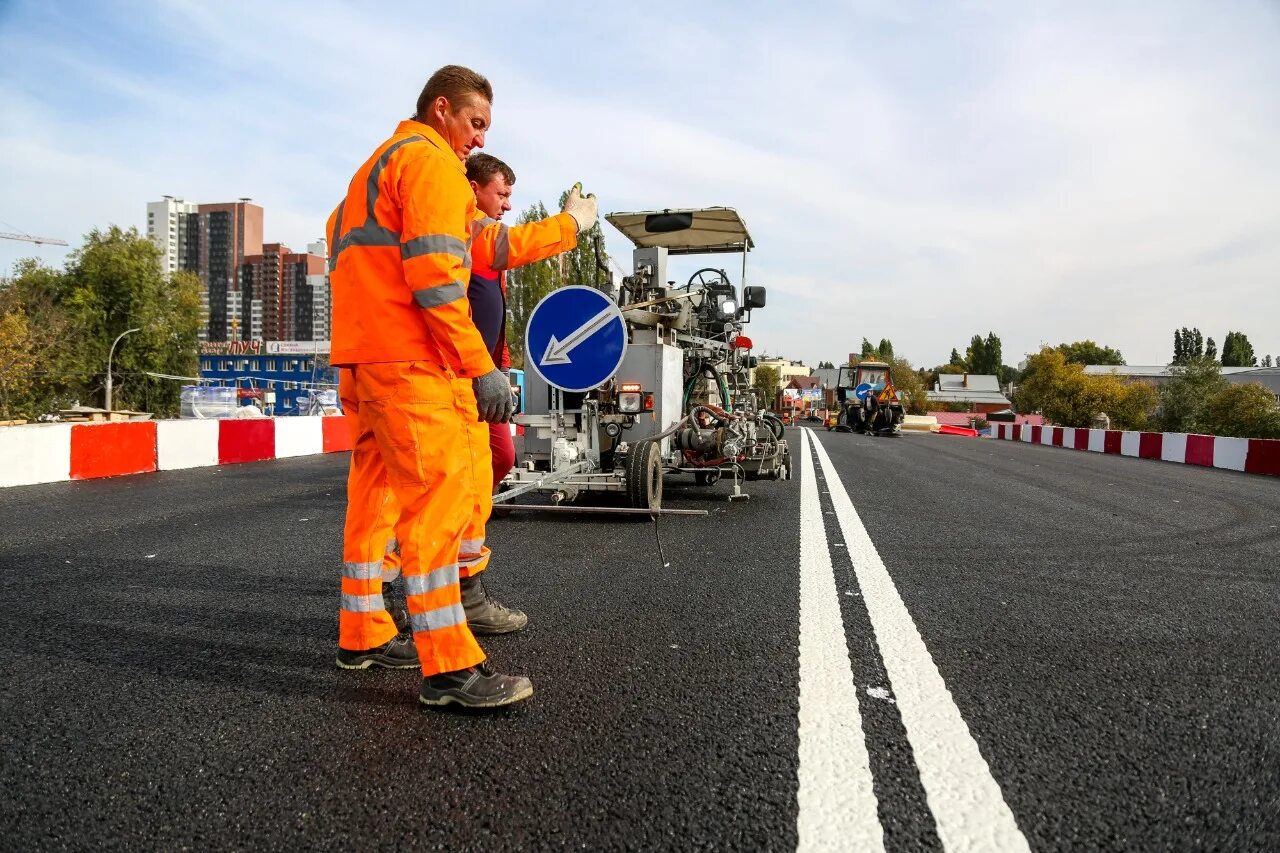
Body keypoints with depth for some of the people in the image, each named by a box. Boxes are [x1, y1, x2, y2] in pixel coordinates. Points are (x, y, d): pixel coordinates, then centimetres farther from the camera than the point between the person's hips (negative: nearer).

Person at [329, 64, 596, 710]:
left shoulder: (382, 162, 29)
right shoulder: (430, 160, -5)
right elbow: (434, 274, -18)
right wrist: (481, 367, -19)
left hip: (360, 354, 11)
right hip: (408, 357, -11)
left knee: (377, 491, 15)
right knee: (439, 493, -12)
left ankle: (363, 636, 25)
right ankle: (449, 667, -10)